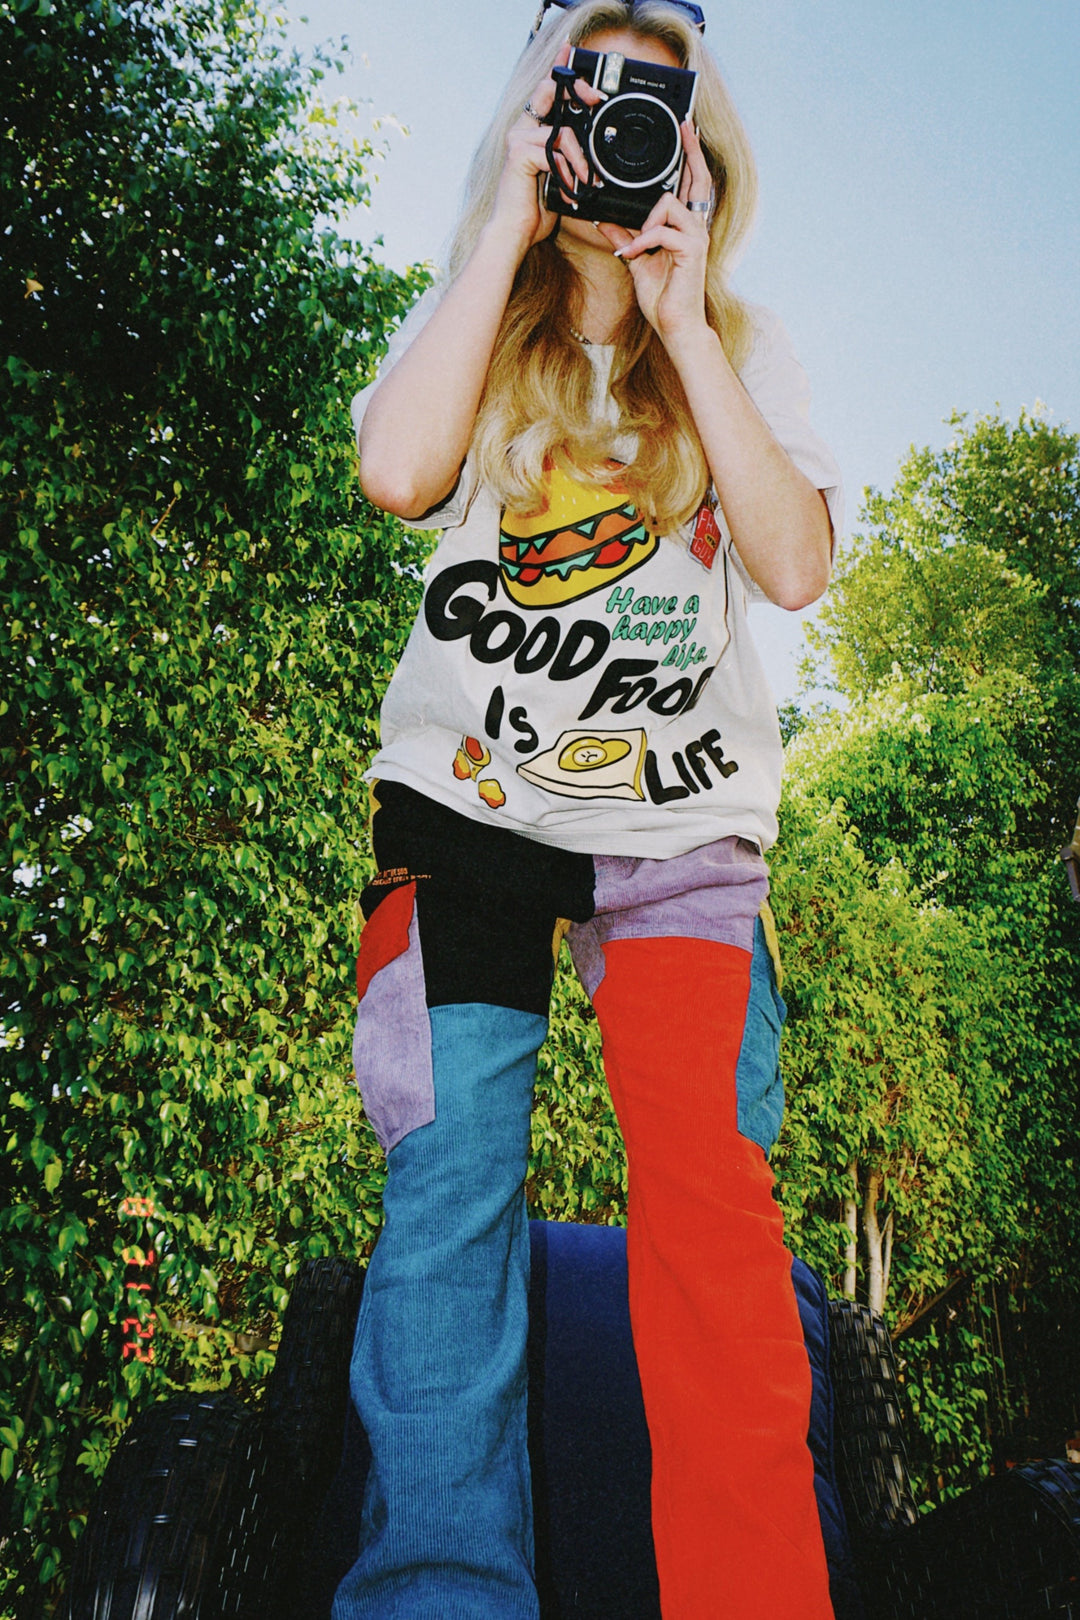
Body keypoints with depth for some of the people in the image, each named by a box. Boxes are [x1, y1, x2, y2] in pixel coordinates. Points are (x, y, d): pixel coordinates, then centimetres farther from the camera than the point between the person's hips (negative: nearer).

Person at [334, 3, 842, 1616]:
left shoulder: (747, 350, 12)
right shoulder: (468, 329, 12)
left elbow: (795, 564, -5)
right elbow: (396, 470, -12)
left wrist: (682, 323, -5)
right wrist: (507, 226, -4)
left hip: (682, 823, 0)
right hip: (467, 802, 1)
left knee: (709, 1185, -13)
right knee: (448, 1180, -8)